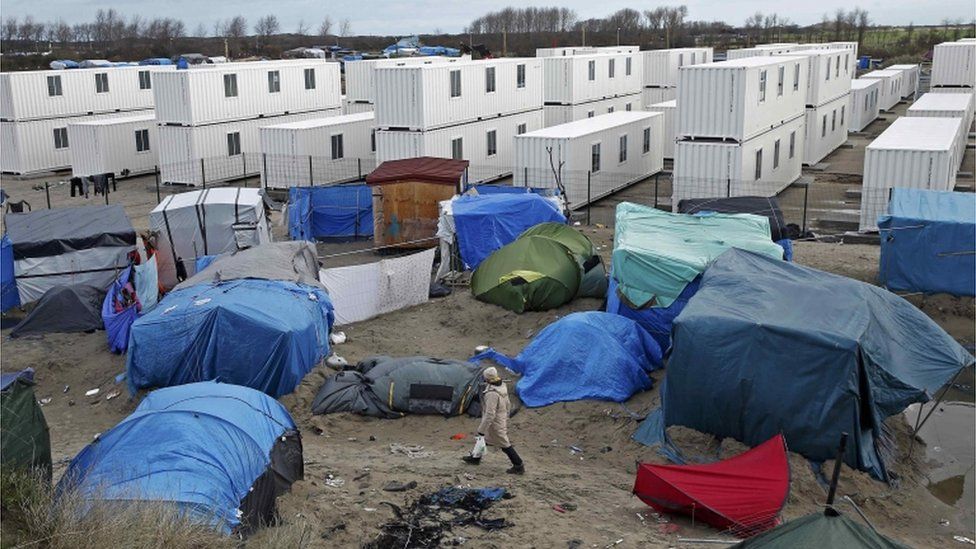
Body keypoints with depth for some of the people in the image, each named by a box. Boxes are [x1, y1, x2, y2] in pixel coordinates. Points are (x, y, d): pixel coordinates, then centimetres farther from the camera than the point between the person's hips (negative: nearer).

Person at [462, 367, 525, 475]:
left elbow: (489, 415, -33)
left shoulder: (492, 394, -34)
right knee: (483, 438, 25)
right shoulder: (502, 386, -6)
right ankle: (475, 457, 44)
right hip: (502, 419, 9)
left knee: (504, 444, 6)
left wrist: (481, 430, -26)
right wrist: (506, 419, 22)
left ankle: (519, 466, 16)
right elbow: (508, 405, 7)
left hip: (495, 423, -9)